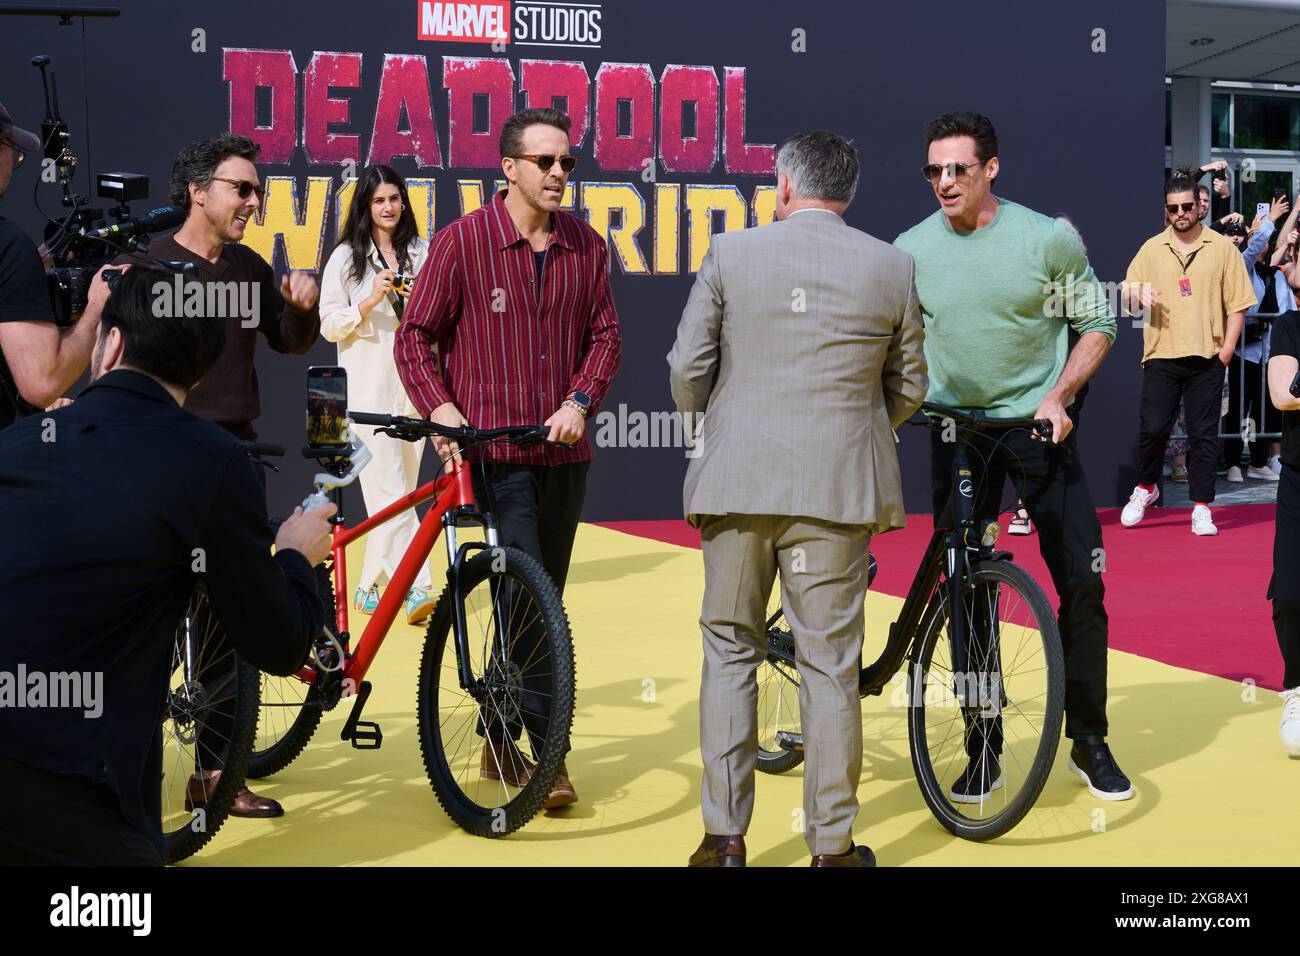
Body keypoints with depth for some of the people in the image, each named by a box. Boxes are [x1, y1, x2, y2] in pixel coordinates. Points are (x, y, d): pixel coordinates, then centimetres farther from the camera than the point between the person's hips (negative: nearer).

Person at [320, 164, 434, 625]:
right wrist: (369, 303, -14)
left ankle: (371, 587, 18)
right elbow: (329, 324, 1)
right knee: (388, 489, -14)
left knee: (401, 490, 7)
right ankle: (415, 589, -19)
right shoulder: (346, 257, 4)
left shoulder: (421, 253, 13)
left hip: (413, 382, 4)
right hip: (368, 385, -4)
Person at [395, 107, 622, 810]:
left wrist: (582, 398, -7)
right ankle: (548, 750, -3)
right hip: (495, 450, -5)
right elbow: (416, 335, -1)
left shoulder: (586, 246, 7)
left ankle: (499, 742, 26)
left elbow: (604, 333, 10)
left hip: (564, 450, 5)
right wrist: (438, 406, -15)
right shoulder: (462, 241, -5)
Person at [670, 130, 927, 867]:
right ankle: (832, 846, 12)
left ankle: (725, 838, 14)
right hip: (838, 487, 0)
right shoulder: (891, 266, 3)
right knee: (830, 663, 6)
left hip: (736, 480, 0)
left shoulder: (731, 254, 0)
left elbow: (687, 368, 2)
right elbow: (909, 386, 9)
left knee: (730, 651, 12)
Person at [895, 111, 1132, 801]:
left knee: (1082, 581, -4)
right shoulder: (911, 250, -2)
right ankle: (983, 750, 15)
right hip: (956, 430, 1)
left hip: (1039, 426, -1)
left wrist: (1058, 396, -11)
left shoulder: (1049, 238, -7)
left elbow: (1096, 325, 1)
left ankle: (1088, 741, 12)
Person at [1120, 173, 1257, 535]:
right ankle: (1145, 488, 19)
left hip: (1207, 359, -1)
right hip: (1161, 356, 1)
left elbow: (1237, 304, 4)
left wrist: (1226, 351, -5)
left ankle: (1201, 508, 8)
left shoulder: (1222, 248, 5)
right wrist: (1138, 296, -11)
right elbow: (1127, 298, 13)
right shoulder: (1151, 249, 9)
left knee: (1204, 434, 1)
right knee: (1153, 428, -5)